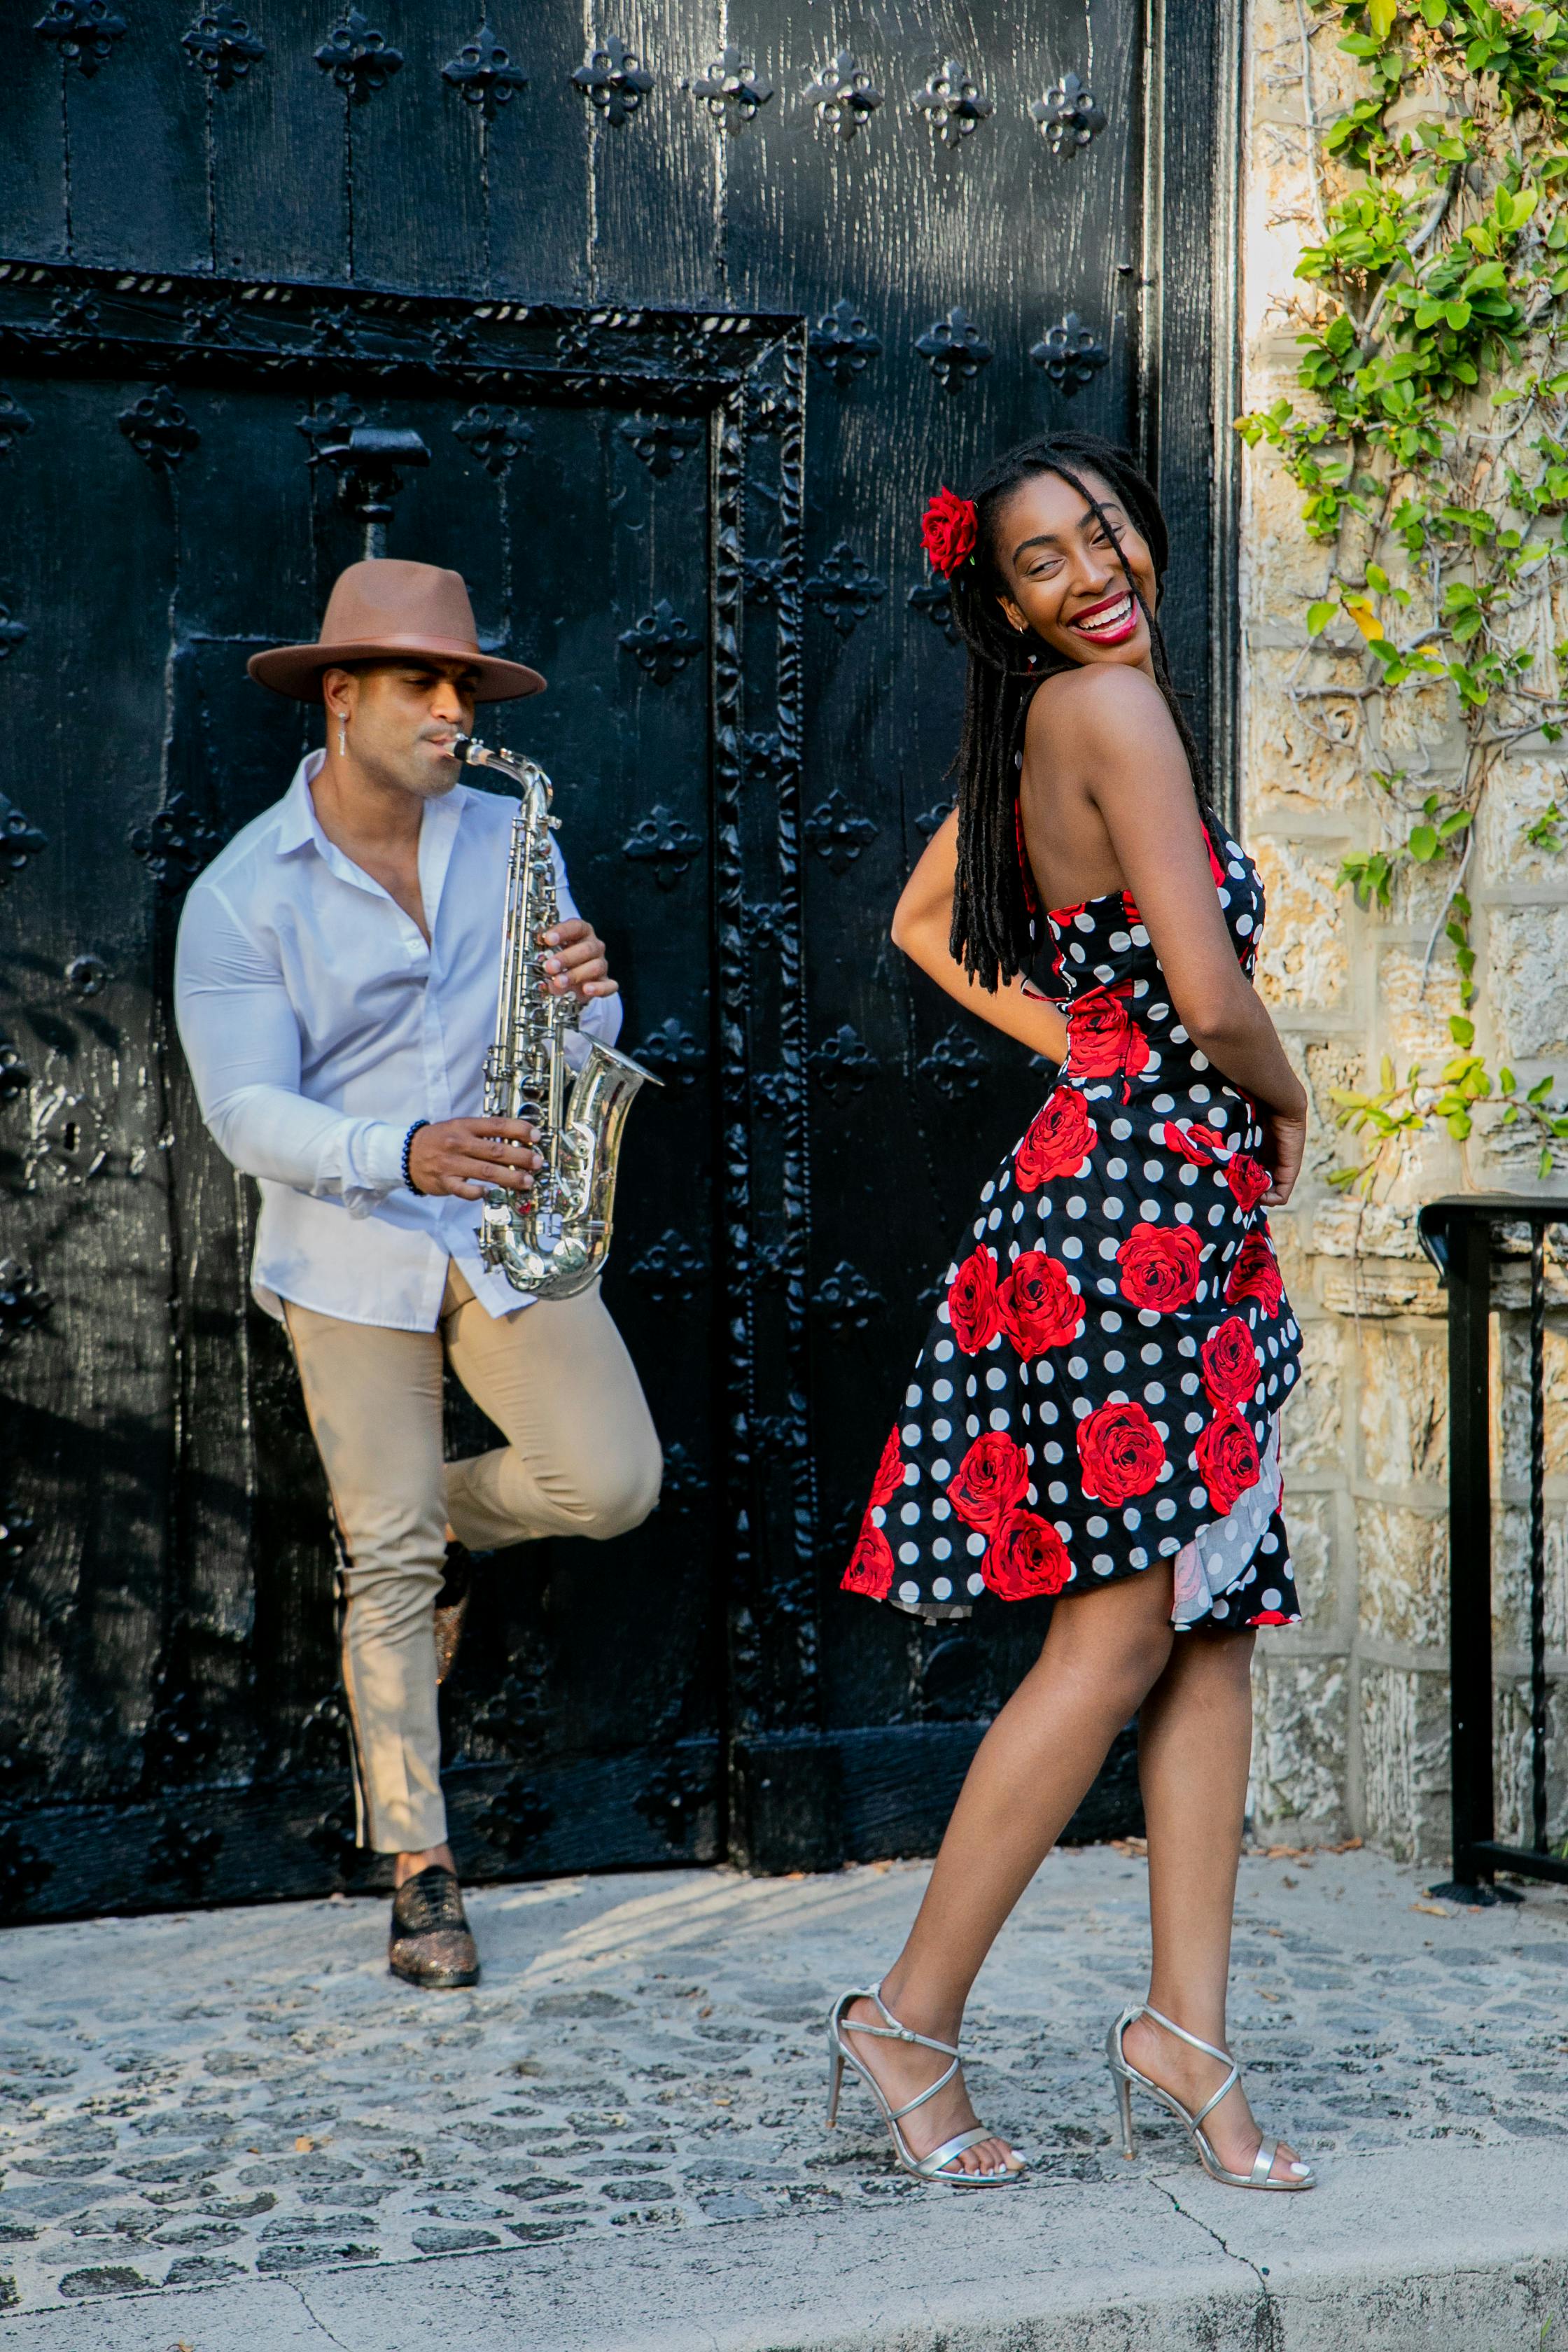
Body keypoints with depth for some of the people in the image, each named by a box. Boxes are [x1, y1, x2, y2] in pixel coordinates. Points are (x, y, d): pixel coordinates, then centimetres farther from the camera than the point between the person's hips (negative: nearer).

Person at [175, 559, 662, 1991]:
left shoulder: (509, 840, 3)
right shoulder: (241, 895, -9)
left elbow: (571, 1057, 3)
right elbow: (246, 1110, -15)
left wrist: (587, 997, -22)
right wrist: (402, 1155, -33)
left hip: (508, 1232, 3)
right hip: (347, 1253, -3)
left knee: (613, 1483, -12)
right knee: (388, 1567, 0)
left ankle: (429, 1518, 20)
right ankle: (421, 1871, 10)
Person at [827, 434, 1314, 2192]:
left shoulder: (1043, 728, 14)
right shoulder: (1114, 707, -14)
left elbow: (921, 919, 28)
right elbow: (1212, 999, -20)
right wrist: (1281, 1096, 1)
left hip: (1163, 1197, 9)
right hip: (1142, 1200, -9)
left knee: (1216, 1620, 8)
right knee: (1118, 1638, -5)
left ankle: (1185, 2026, 11)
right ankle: (911, 2019, 4)